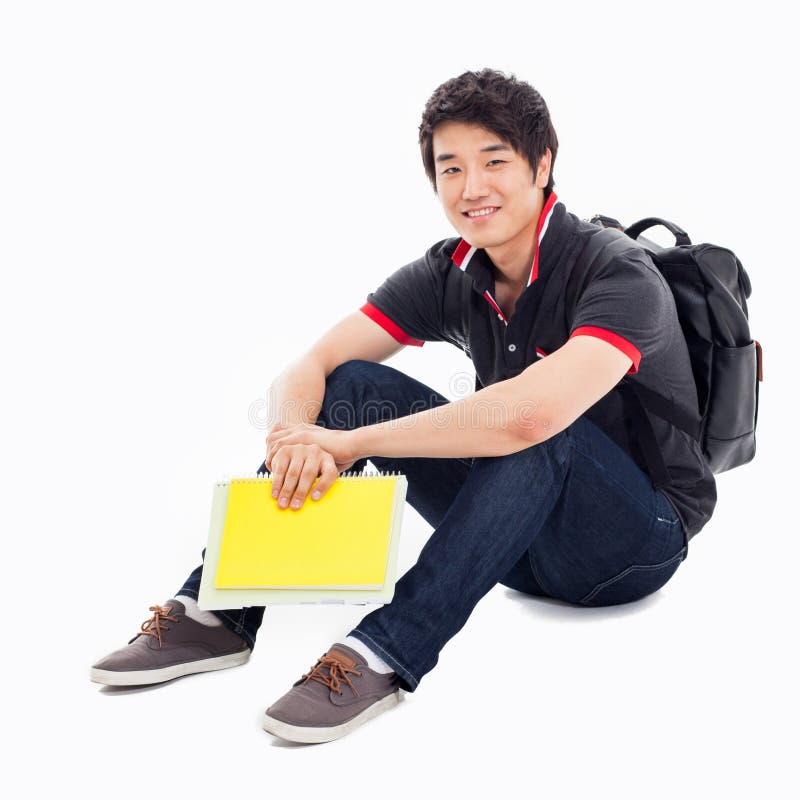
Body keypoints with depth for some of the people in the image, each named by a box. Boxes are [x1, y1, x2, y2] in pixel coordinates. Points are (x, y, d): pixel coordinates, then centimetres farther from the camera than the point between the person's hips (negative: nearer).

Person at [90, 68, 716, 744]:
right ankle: (220, 613, -14)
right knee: (352, 386, -12)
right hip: (524, 539, 5)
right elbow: (308, 367, -8)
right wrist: (297, 437, -32)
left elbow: (530, 414, -42)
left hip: (638, 540, -5)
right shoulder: (449, 273, -3)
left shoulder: (620, 277, -23)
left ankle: (387, 652, -35)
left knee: (535, 426, -37)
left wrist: (347, 443, -32)